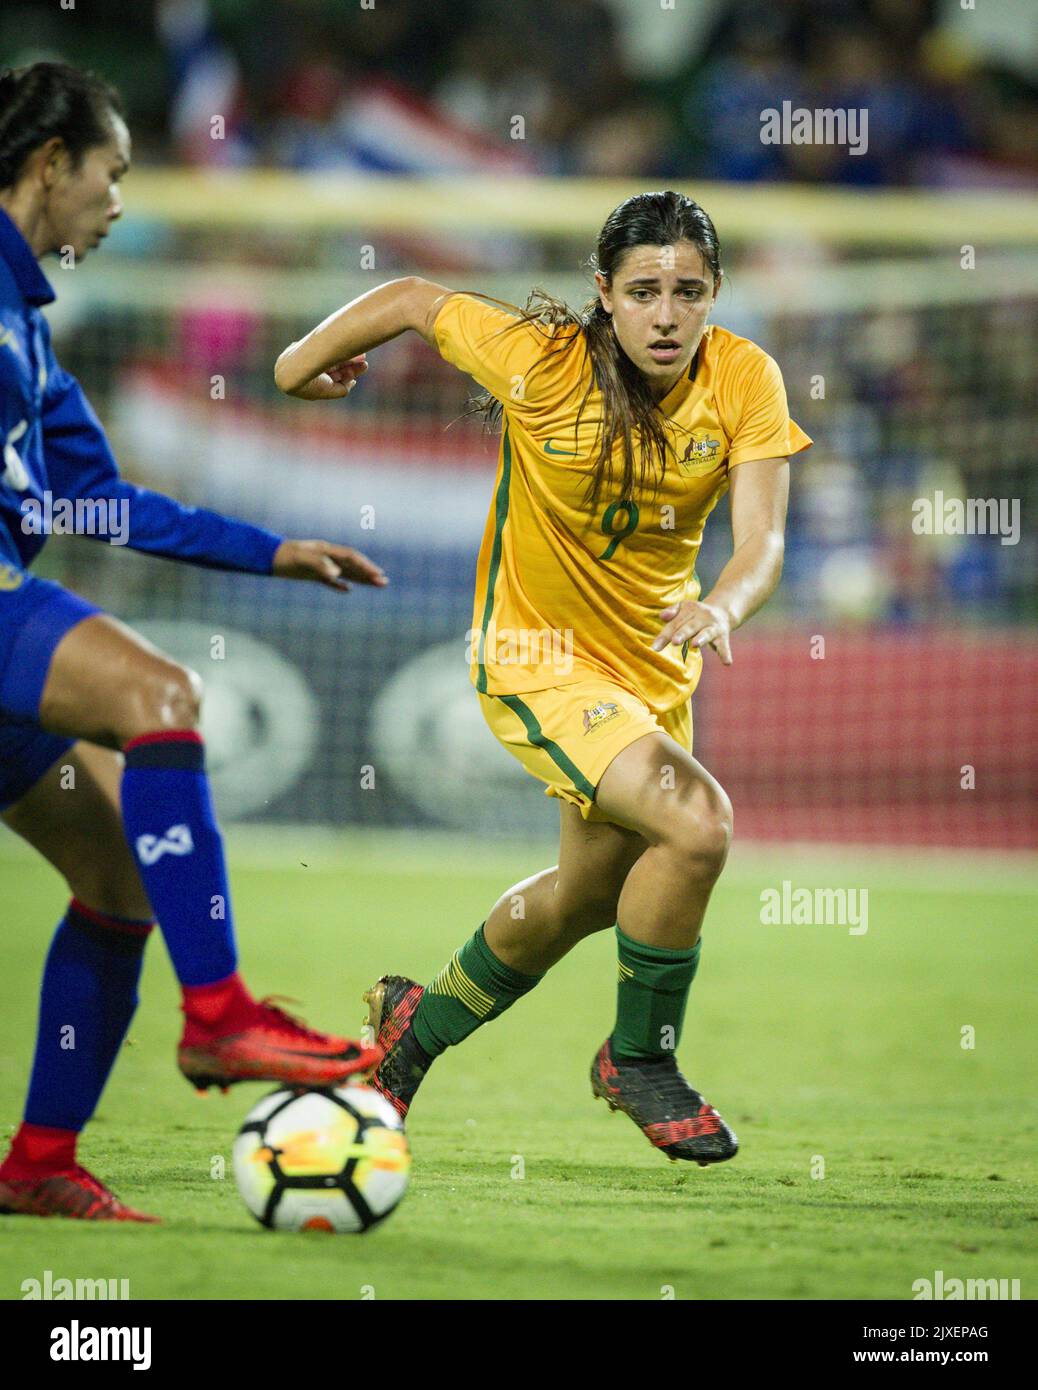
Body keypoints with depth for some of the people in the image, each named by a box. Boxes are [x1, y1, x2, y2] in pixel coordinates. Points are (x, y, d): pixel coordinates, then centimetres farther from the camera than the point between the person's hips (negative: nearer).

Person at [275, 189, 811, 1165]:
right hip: (538, 657, -6)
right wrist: (305, 361, 8)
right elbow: (412, 301, -8)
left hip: (654, 664, 6)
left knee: (588, 897, 22)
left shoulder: (743, 380, -16)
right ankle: (639, 1057, -3)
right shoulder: (540, 361, -23)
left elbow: (761, 540, -22)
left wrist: (724, 606, -43)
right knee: (697, 822, -26)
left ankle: (426, 1017, 49)